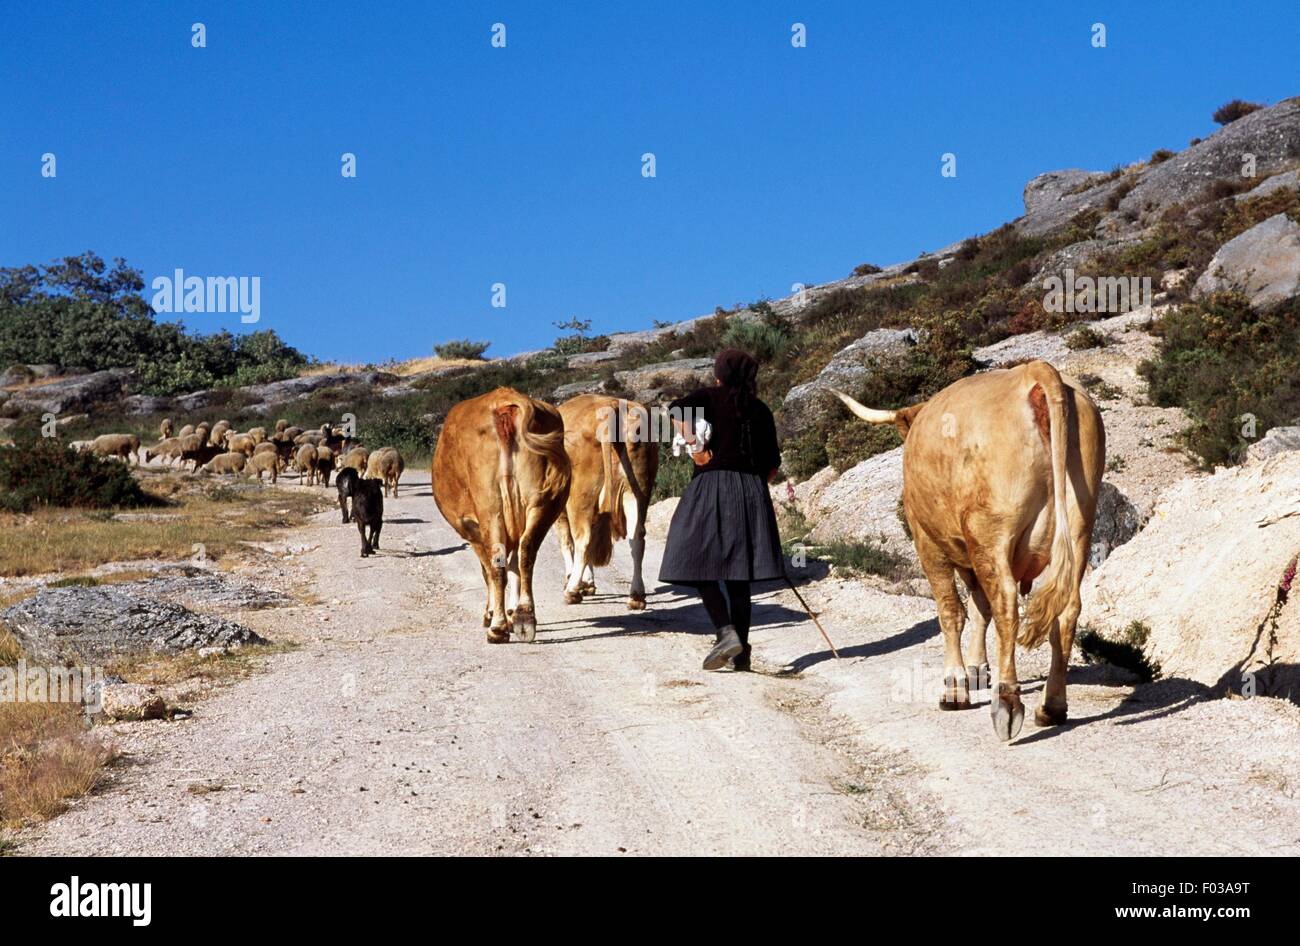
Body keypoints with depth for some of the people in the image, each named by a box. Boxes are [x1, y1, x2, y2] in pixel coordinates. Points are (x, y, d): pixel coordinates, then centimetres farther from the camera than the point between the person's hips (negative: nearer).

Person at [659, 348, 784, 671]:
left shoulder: (711, 397, 3)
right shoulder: (760, 410, 13)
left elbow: (677, 410, -19)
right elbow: (773, 465, 13)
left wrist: (694, 444, -12)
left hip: (712, 487, -4)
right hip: (752, 490, 4)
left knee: (701, 568, 0)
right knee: (738, 576, 7)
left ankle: (726, 633, -19)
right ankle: (741, 653, 6)